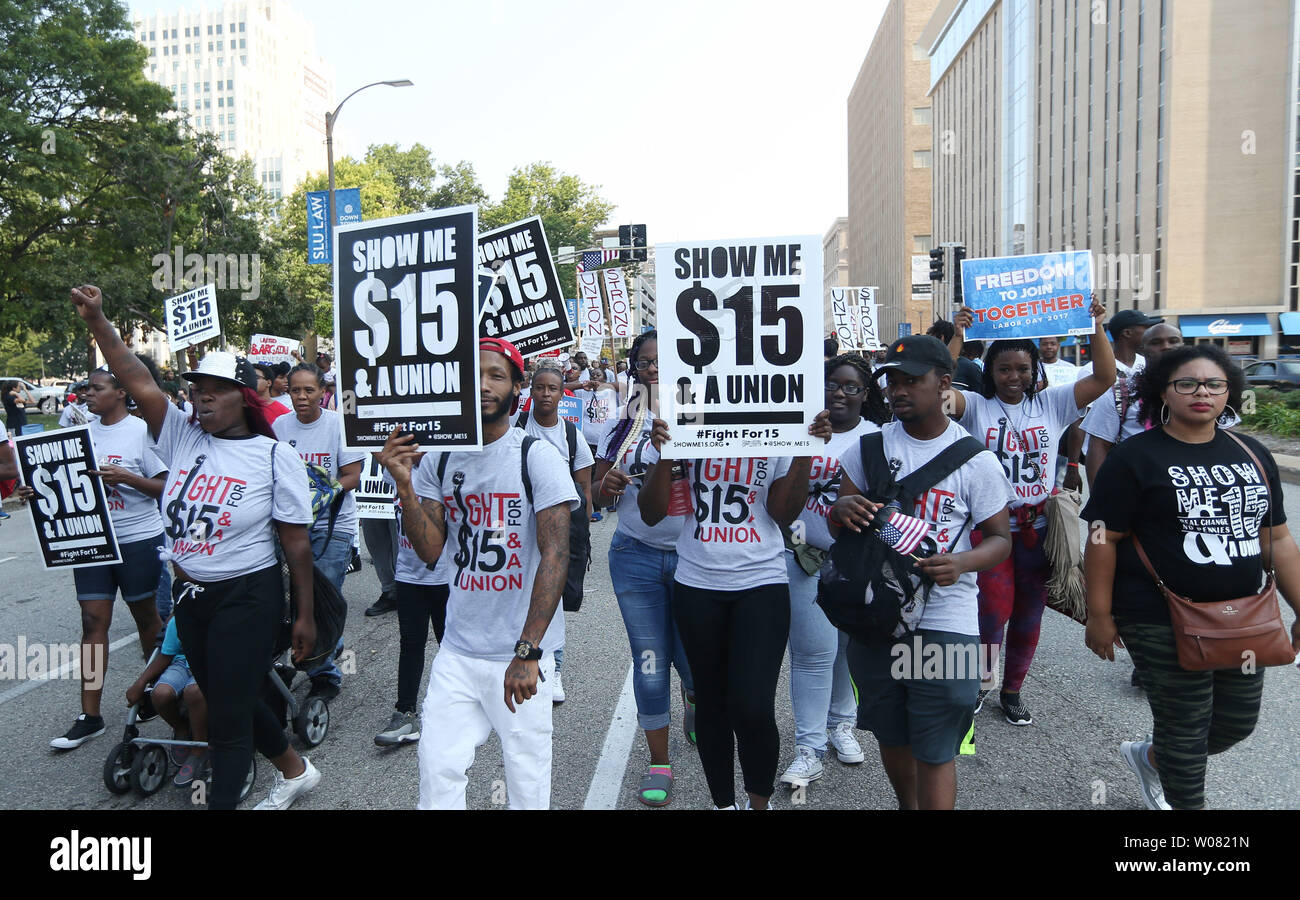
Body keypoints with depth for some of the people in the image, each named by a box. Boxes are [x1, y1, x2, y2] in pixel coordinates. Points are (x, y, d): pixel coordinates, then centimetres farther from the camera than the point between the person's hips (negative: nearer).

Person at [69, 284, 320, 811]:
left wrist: (305, 614, -9)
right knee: (225, 699, 19)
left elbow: (296, 541, -10)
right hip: (189, 594, 7)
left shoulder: (275, 456, -11)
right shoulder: (182, 438, 2)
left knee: (228, 714, 0)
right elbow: (138, 382, -6)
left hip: (247, 596, -6)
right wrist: (97, 322, -18)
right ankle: (294, 770, 40)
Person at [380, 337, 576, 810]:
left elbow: (555, 555, -17)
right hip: (457, 650, 4)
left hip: (521, 653, -4)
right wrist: (404, 484, -15)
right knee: (437, 766, 5)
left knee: (527, 779, 6)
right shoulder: (439, 458, 5)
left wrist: (527, 652, -23)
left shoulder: (536, 456, -10)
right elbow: (429, 549, 0)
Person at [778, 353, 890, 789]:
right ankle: (809, 748, 7)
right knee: (813, 651, -2)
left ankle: (842, 723, 35)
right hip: (808, 557, -2)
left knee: (851, 646, 13)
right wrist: (796, 540, -6)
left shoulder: (877, 438, 3)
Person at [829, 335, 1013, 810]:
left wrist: (961, 563, -24)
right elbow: (838, 525, 8)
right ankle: (906, 805, 44)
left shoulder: (975, 459, -7)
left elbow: (1001, 537, -2)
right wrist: (841, 510, -17)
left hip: (943, 623, -4)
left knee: (934, 751, 1)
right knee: (891, 735, 20)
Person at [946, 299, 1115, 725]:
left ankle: (1012, 691, 30)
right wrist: (957, 336, -22)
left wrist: (1097, 328, -10)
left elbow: (1104, 377, -2)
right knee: (995, 608, -9)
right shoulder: (975, 406, -2)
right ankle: (981, 681, 19)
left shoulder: (1052, 403, 5)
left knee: (1028, 614, 12)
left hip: (1039, 527, 3)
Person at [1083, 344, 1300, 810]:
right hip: (1162, 624, -6)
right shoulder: (1135, 457, -9)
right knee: (1185, 729, 5)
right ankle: (1185, 801, 30)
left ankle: (1148, 756, 42)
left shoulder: (1254, 455, 8)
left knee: (1238, 721, 16)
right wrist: (1099, 615, -11)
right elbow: (1104, 539, -10)